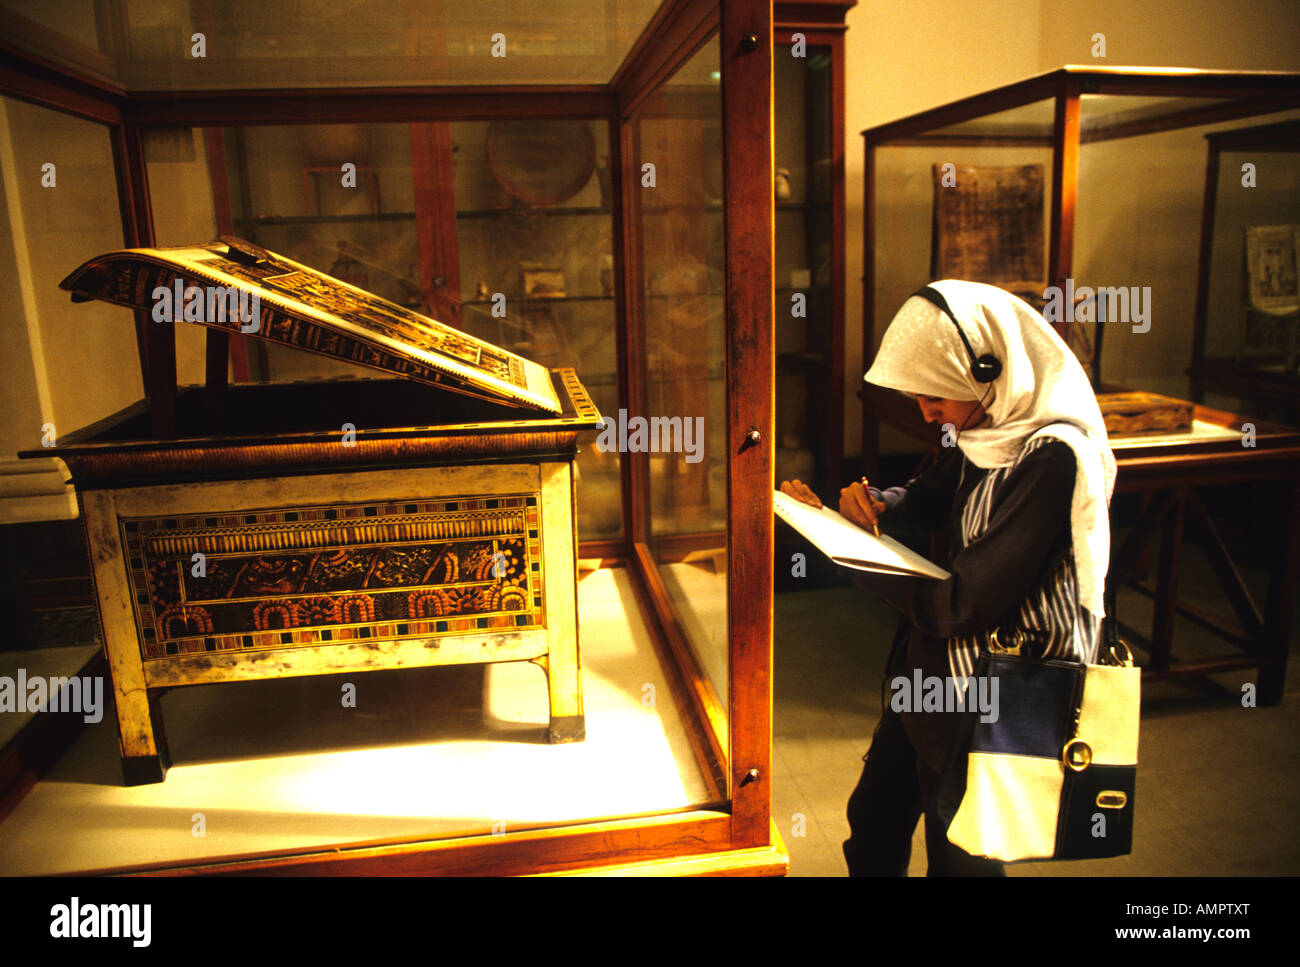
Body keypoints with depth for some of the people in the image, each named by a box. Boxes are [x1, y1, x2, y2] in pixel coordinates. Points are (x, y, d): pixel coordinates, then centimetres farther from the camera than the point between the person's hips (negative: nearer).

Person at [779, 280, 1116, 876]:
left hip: (997, 699, -8)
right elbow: (928, 498, 16)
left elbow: (963, 603, -27)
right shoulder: (981, 431, -1)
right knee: (873, 825, 22)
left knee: (958, 856, 15)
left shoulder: (1052, 457, -27)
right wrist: (871, 504, -7)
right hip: (933, 669, 8)